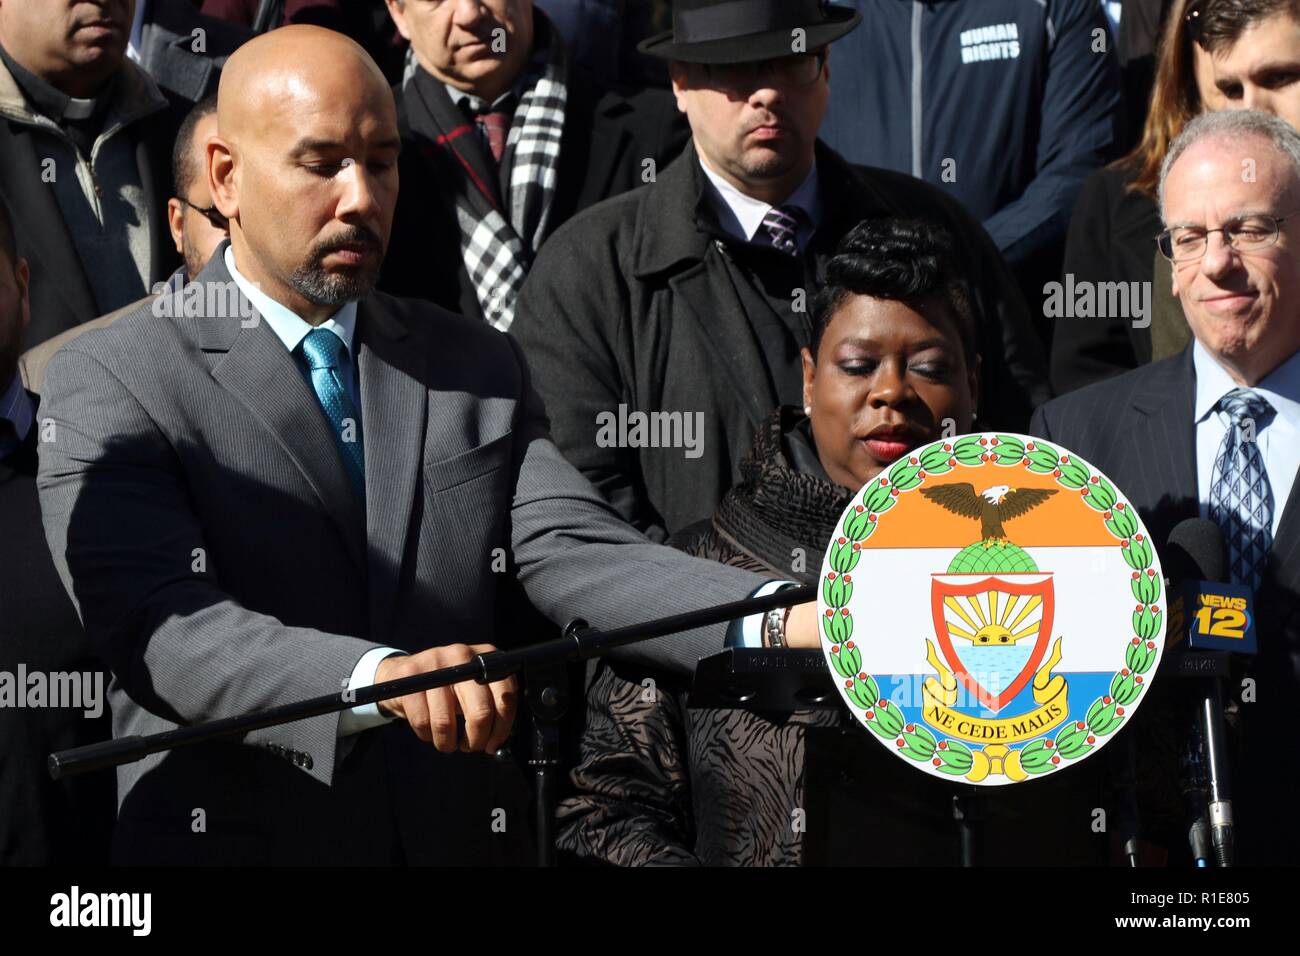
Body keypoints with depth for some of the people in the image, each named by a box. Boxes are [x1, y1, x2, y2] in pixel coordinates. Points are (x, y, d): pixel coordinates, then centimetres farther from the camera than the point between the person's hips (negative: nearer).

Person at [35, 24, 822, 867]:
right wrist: (381, 676, -38)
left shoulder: (479, 368, 7)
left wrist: (785, 618, -26)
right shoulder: (109, 384, -8)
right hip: (236, 838, -4)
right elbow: (163, 629, -21)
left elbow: (572, 552, -7)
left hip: (462, 841, 4)